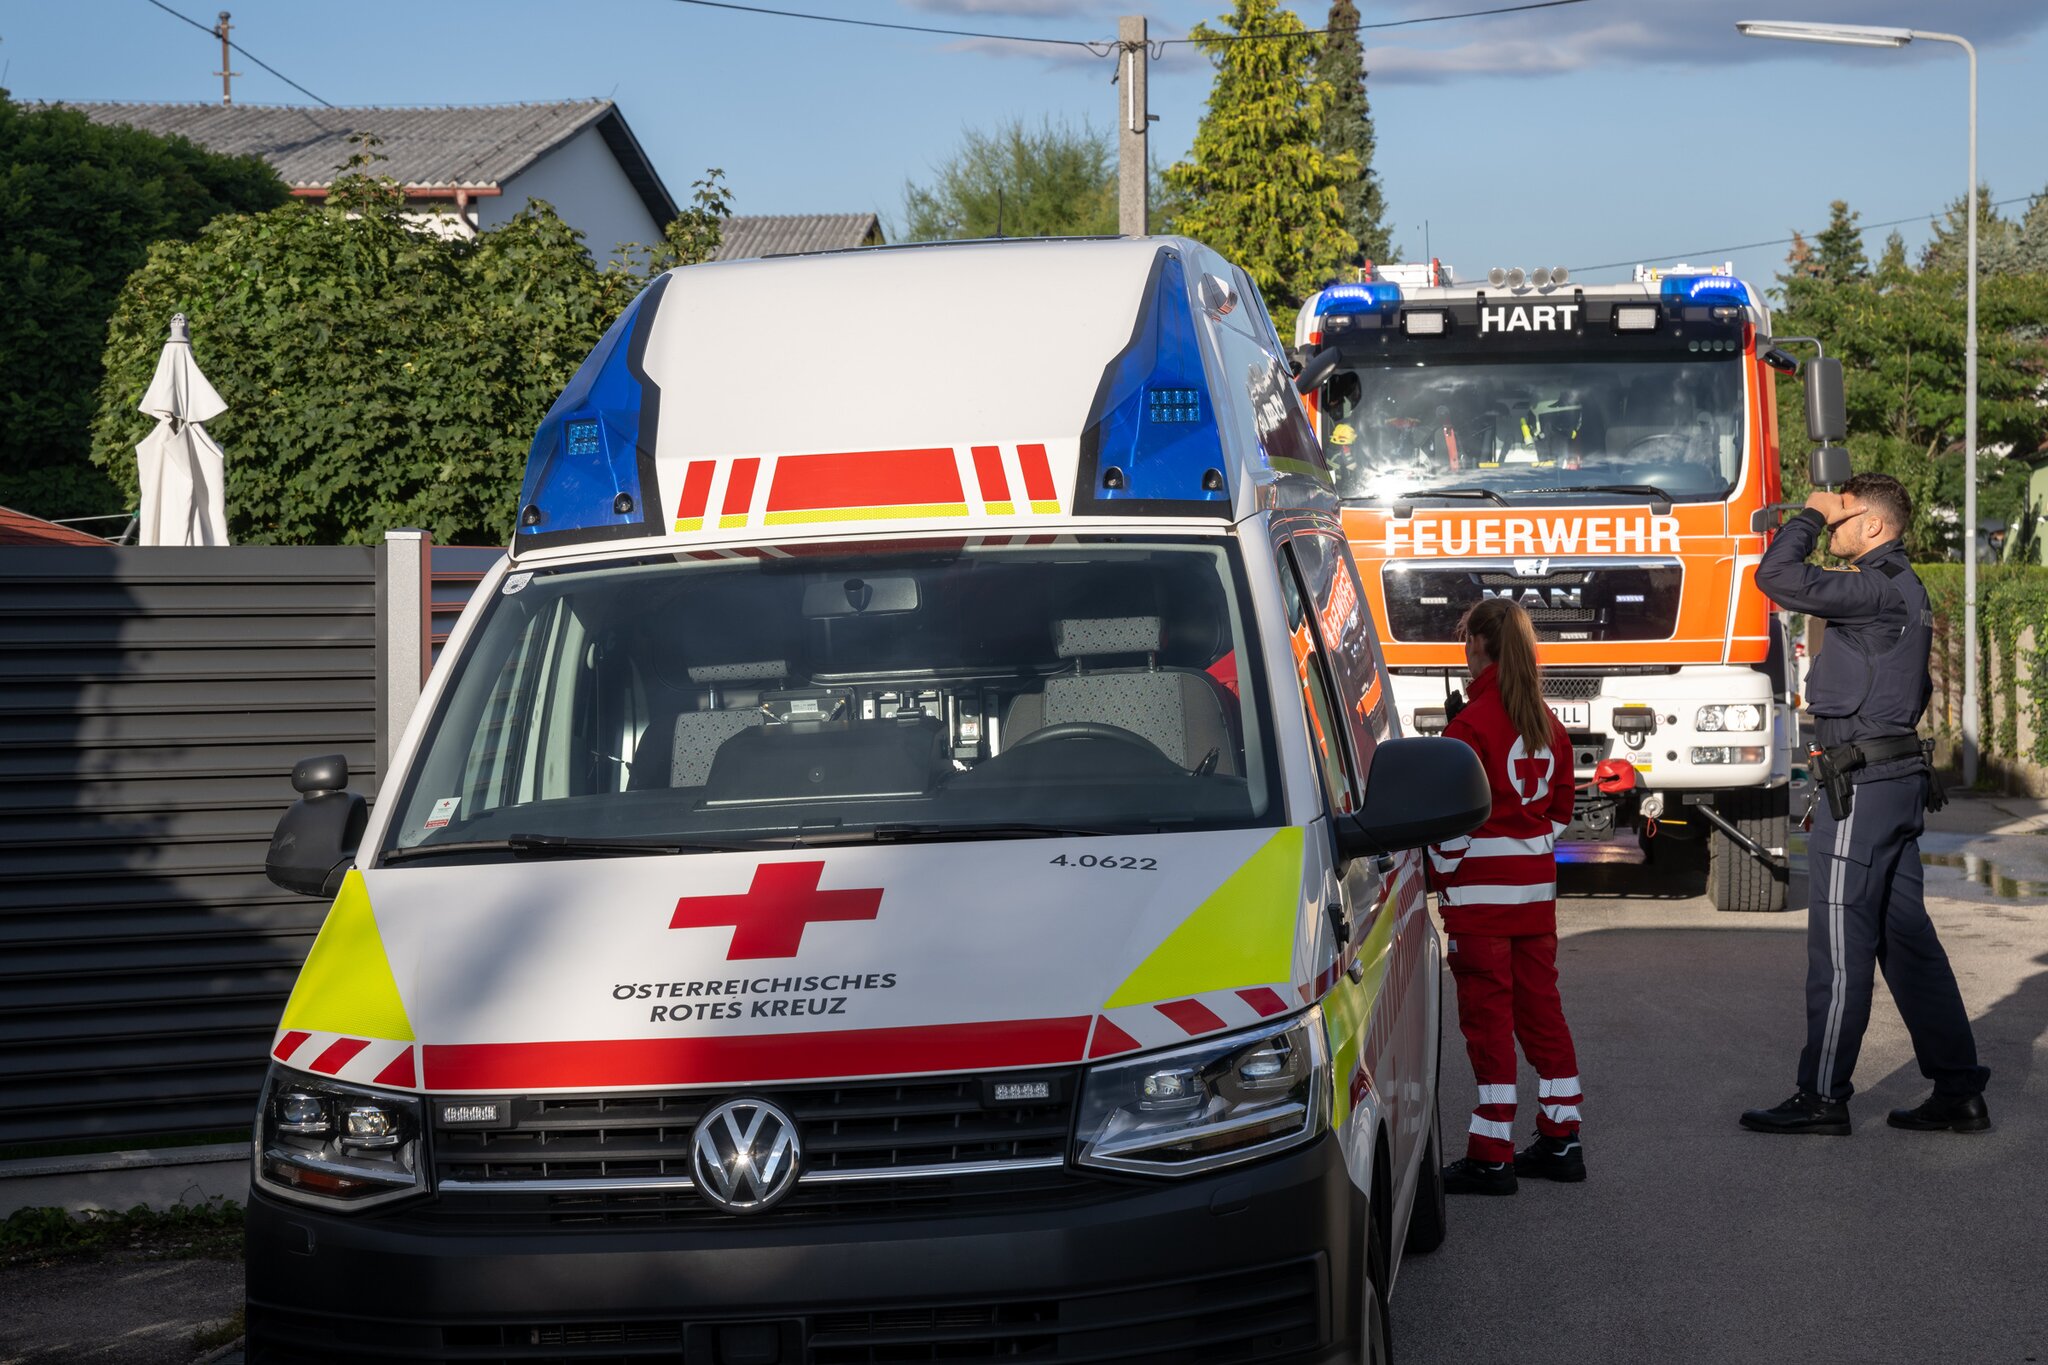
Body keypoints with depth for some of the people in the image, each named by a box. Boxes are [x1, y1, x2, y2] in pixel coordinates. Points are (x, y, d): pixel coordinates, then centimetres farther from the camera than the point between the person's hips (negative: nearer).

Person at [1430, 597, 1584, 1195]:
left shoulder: (1472, 723, -15)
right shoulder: (1548, 723, 9)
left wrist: (1443, 876, -4)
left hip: (1481, 889, -7)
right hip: (1537, 885, 7)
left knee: (1488, 1014, -4)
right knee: (1540, 1005, 13)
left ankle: (1491, 1156, -3)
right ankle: (1559, 1139, 17)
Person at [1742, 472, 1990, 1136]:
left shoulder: (1878, 590, -15)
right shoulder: (1904, 590, 17)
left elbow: (1779, 577, -25)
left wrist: (1811, 514, -9)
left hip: (1863, 782, -10)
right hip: (1899, 776, 10)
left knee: (1840, 941, -4)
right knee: (1906, 937, 11)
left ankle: (1823, 1098, 1)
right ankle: (1959, 1092, 12)